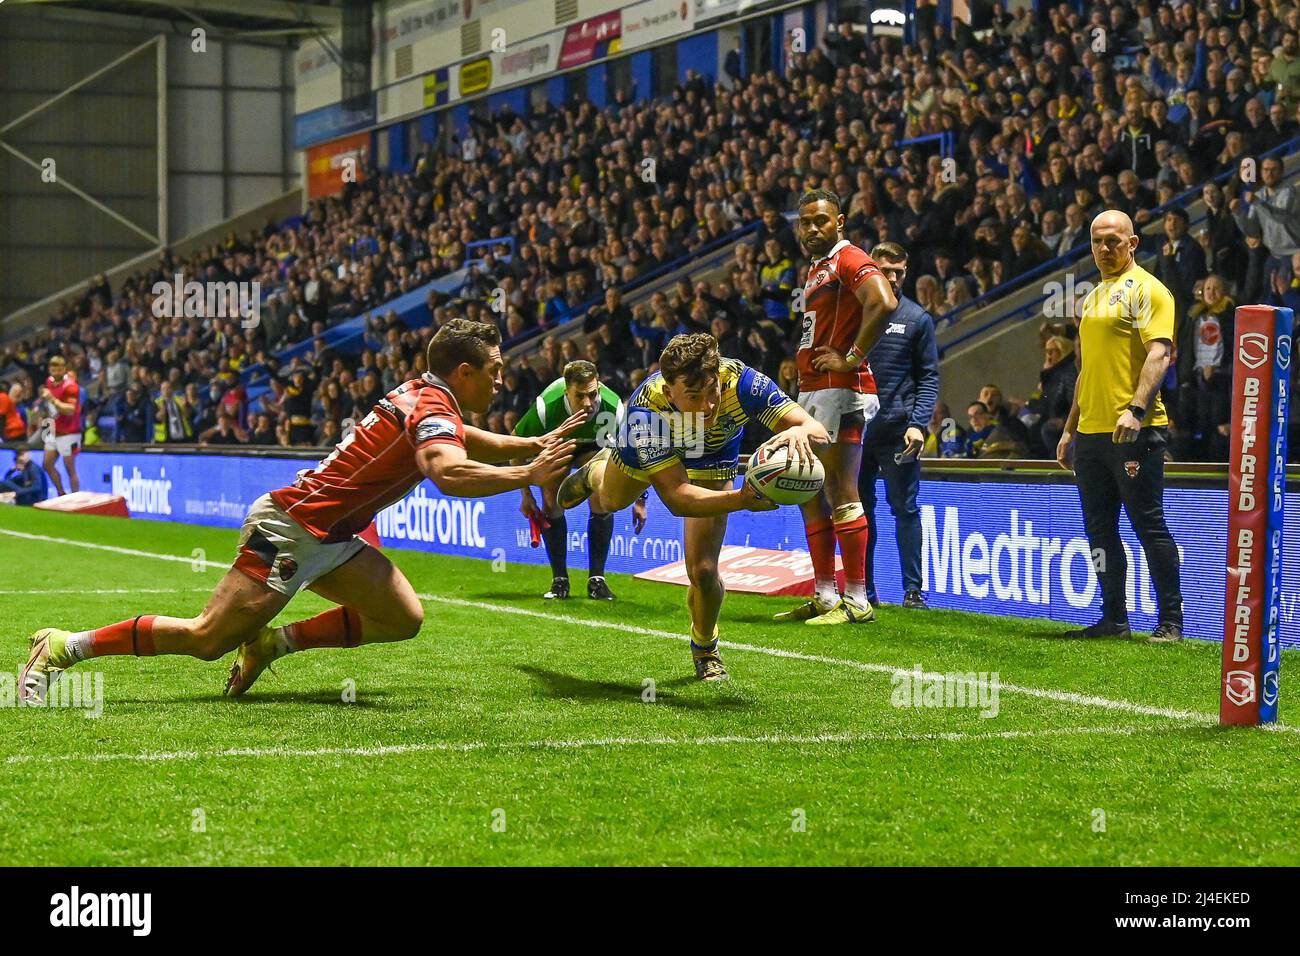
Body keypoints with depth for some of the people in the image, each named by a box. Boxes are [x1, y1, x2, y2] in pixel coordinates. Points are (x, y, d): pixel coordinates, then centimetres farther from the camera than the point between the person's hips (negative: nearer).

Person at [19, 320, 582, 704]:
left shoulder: (424, 395, 13)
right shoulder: (431, 409, -17)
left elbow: (477, 443, 34)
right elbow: (450, 474, -38)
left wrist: (536, 446, 22)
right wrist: (529, 475, -30)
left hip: (329, 537, 10)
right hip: (291, 526, -10)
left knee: (404, 618, 0)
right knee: (208, 638, -12)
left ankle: (273, 642, 8)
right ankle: (64, 647, -2)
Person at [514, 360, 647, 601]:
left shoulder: (613, 408, -36)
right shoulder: (546, 407, -39)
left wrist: (639, 499, -14)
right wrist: (525, 494, -19)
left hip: (594, 445, 0)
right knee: (552, 502, -15)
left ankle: (597, 580, -10)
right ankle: (559, 581, -3)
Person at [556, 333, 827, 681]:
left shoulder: (740, 381, -46)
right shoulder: (646, 411, -48)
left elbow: (818, 431, -47)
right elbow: (676, 497, -52)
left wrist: (801, 432, -73)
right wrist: (740, 499, -69)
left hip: (712, 462, 0)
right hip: (643, 455, 0)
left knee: (703, 570, -9)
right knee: (610, 501, 33)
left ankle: (705, 647, 27)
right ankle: (595, 473, 74)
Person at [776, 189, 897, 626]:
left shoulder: (849, 260, -10)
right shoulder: (817, 269, 21)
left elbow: (883, 303, -27)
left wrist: (852, 359, -22)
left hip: (839, 392, -11)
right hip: (811, 392, 11)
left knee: (841, 494, -11)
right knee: (811, 496, 13)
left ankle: (857, 602, -10)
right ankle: (825, 596, 18)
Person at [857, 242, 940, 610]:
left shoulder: (917, 319, 5)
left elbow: (929, 377, 4)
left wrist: (918, 424, -9)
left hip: (898, 429, -2)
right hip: (857, 425, 2)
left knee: (905, 508, -3)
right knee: (860, 507, 6)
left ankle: (913, 590, -1)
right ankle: (864, 589, 13)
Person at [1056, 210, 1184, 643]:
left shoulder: (1146, 290, -5)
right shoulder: (1093, 297, 20)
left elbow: (1159, 354, -16)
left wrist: (1135, 410, -27)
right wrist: (1070, 428, 23)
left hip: (1132, 431, -8)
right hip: (1091, 430, 8)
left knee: (1148, 524, -7)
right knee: (1099, 528, 8)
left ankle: (1171, 621, -2)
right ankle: (1113, 619, 14)